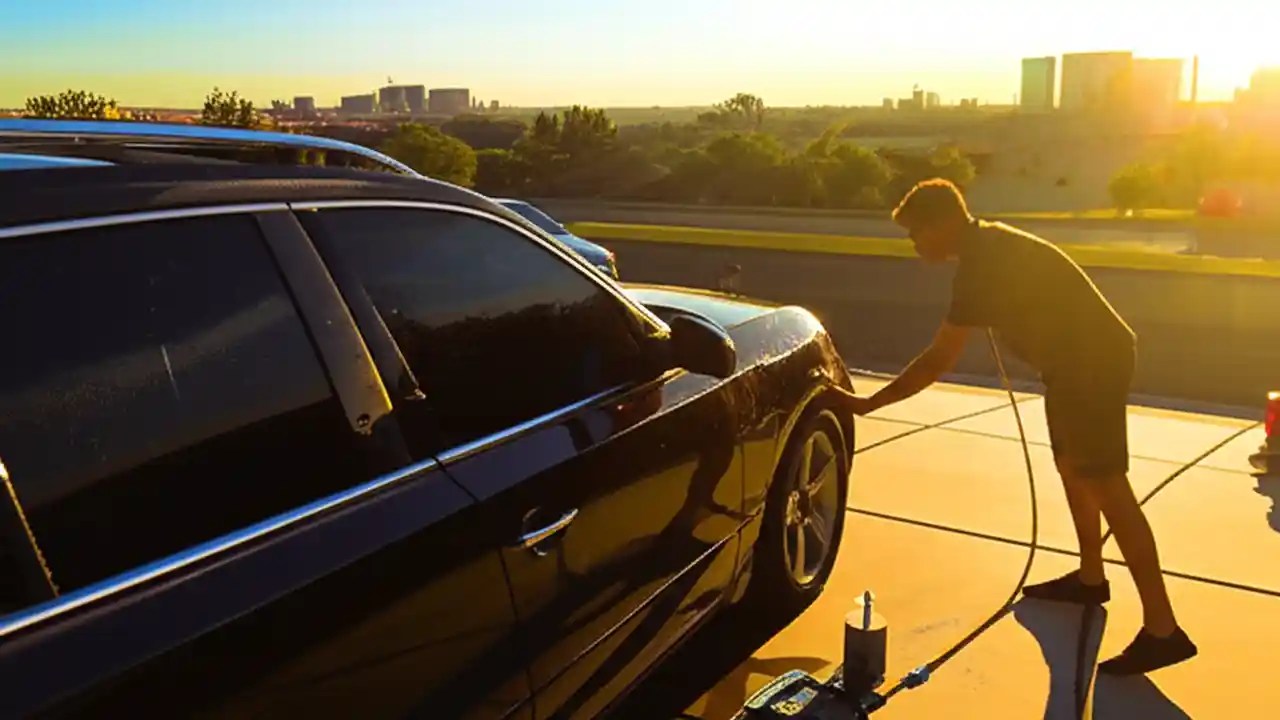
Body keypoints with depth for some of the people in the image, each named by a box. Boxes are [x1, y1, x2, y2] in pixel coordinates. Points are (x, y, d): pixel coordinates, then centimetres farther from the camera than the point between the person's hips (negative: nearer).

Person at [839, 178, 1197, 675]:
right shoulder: (988, 248, 10)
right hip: (1083, 357, 11)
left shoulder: (985, 262, -21)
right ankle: (1091, 578, 37)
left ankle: (1162, 630, -9)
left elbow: (938, 362, -20)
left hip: (1093, 362, -11)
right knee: (1072, 467, 21)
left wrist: (867, 404, -14)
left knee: (1106, 485, -11)